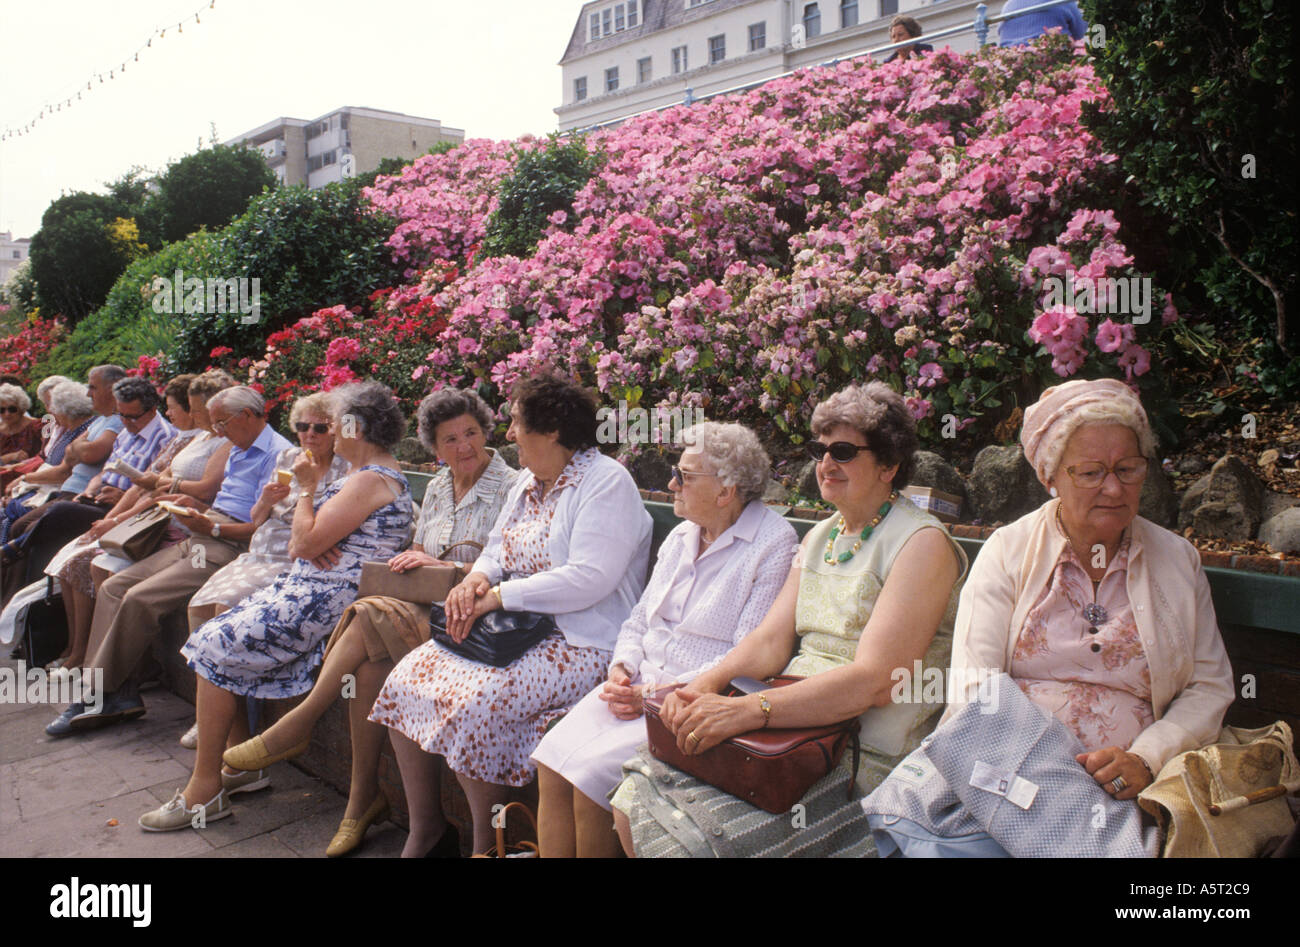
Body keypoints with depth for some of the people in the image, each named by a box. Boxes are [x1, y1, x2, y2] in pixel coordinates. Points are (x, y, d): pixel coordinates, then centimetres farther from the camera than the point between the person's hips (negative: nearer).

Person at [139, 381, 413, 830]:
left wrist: (307, 487, -7)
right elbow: (298, 545, 17)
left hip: (324, 600, -11)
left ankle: (205, 788, -2)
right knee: (220, 637, 7)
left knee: (215, 649, -11)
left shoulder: (371, 480, -16)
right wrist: (311, 544, -8)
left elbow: (305, 544, -21)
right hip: (308, 588, 11)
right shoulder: (365, 473, 19)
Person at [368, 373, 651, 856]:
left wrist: (498, 595, -20)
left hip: (579, 643, -9)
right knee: (405, 680, -4)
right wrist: (475, 580, -4)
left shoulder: (607, 482, -13)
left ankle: (485, 843, -2)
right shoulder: (530, 482, 16)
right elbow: (497, 547, 21)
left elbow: (589, 579, -23)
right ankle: (426, 829, 11)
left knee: (473, 702, -28)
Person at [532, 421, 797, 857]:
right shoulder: (681, 536, 14)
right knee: (551, 758, -12)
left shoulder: (773, 546, -11)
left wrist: (657, 693, -17)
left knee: (590, 772, -21)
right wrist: (622, 670, -2)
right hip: (640, 684, 7)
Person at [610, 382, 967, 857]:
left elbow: (876, 680, -21)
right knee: (634, 800, -7)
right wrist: (708, 683, -13)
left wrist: (747, 710, -29)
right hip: (794, 729, 7)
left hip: (864, 758, -7)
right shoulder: (820, 536, 15)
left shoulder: (922, 543, -10)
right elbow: (771, 638, 7)